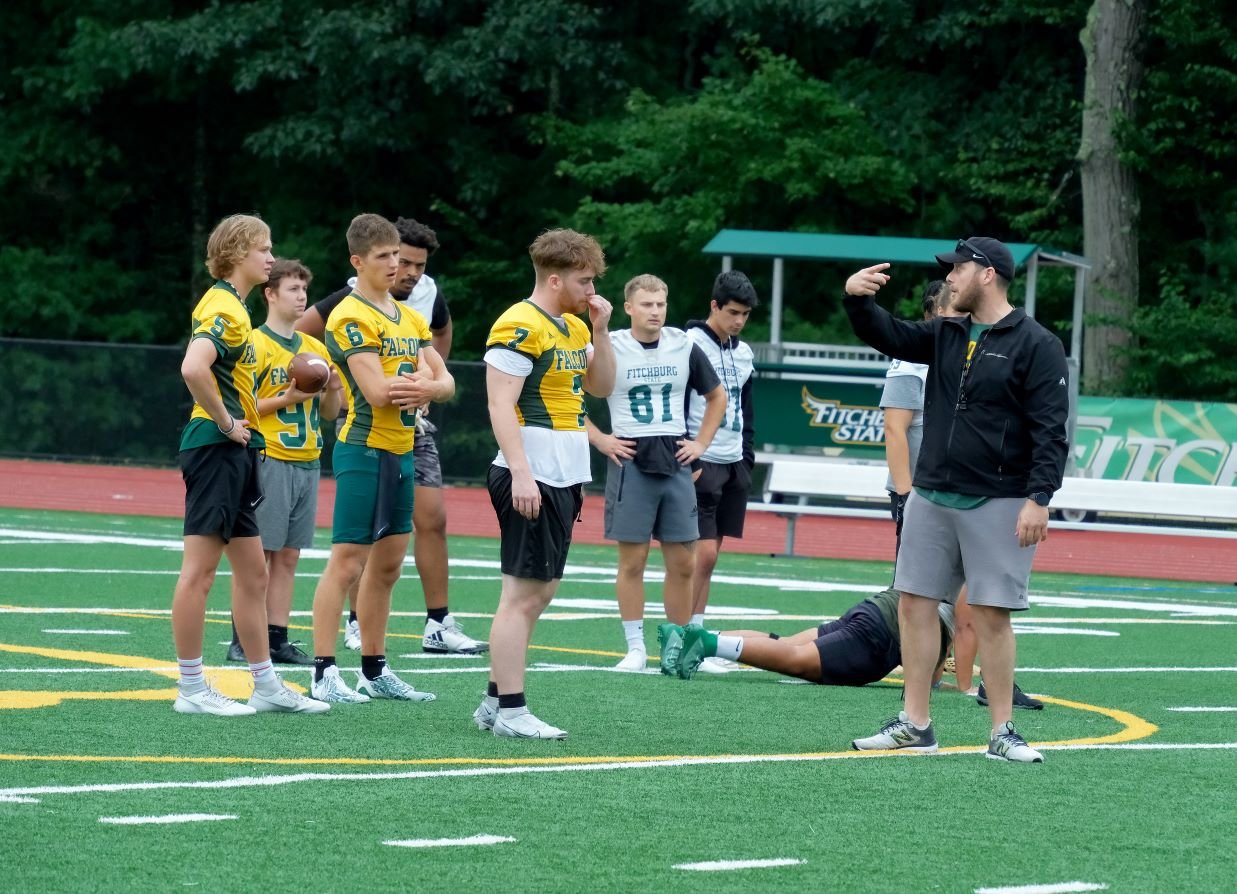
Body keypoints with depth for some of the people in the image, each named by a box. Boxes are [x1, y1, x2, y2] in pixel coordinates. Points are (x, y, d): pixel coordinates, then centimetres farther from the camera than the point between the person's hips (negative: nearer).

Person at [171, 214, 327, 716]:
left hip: (237, 452, 11)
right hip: (215, 448, -11)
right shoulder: (223, 307, -14)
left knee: (252, 572, 13)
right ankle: (191, 689, -3)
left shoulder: (233, 306, 17)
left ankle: (266, 686, 18)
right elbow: (193, 369, -30)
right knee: (199, 570, -6)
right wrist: (224, 422, -20)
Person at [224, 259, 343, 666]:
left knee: (287, 556, 7)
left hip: (308, 462, 6)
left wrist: (333, 391, -1)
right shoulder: (256, 345, -5)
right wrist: (286, 399, -19)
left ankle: (276, 639, 9)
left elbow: (329, 413, 20)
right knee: (257, 553, -5)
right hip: (270, 461, -6)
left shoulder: (316, 349, 15)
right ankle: (242, 642, -3)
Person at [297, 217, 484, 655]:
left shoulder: (429, 296, 2)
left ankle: (439, 625, 3)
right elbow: (298, 335, -7)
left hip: (412, 422, 5)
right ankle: (357, 624, 6)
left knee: (432, 517, -1)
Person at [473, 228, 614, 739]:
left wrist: (600, 329, 8)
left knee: (540, 591, 11)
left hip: (564, 480, 10)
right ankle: (510, 712, -7)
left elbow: (602, 387, 22)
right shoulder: (520, 327, -13)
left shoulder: (573, 328, 15)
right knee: (523, 594, -8)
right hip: (532, 480, -10)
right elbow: (501, 404, -18)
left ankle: (495, 702, 17)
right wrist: (521, 474, -25)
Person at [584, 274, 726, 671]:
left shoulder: (684, 347, 6)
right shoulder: (609, 348, -3)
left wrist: (701, 443, 10)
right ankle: (636, 648, 4)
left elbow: (717, 396, 20)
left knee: (682, 562, 2)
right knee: (632, 559, -2)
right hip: (630, 462, -3)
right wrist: (599, 439, -5)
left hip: (675, 462, 3)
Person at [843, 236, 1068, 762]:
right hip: (931, 497, 7)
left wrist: (1039, 499, -19)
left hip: (997, 503, -7)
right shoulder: (947, 335, 13)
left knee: (992, 615, -5)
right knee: (914, 604, 5)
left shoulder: (1035, 344, -8)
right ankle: (915, 725, 11)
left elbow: (1050, 429, -12)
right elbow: (889, 337, 7)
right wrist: (857, 300, -13)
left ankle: (1002, 733, 2)